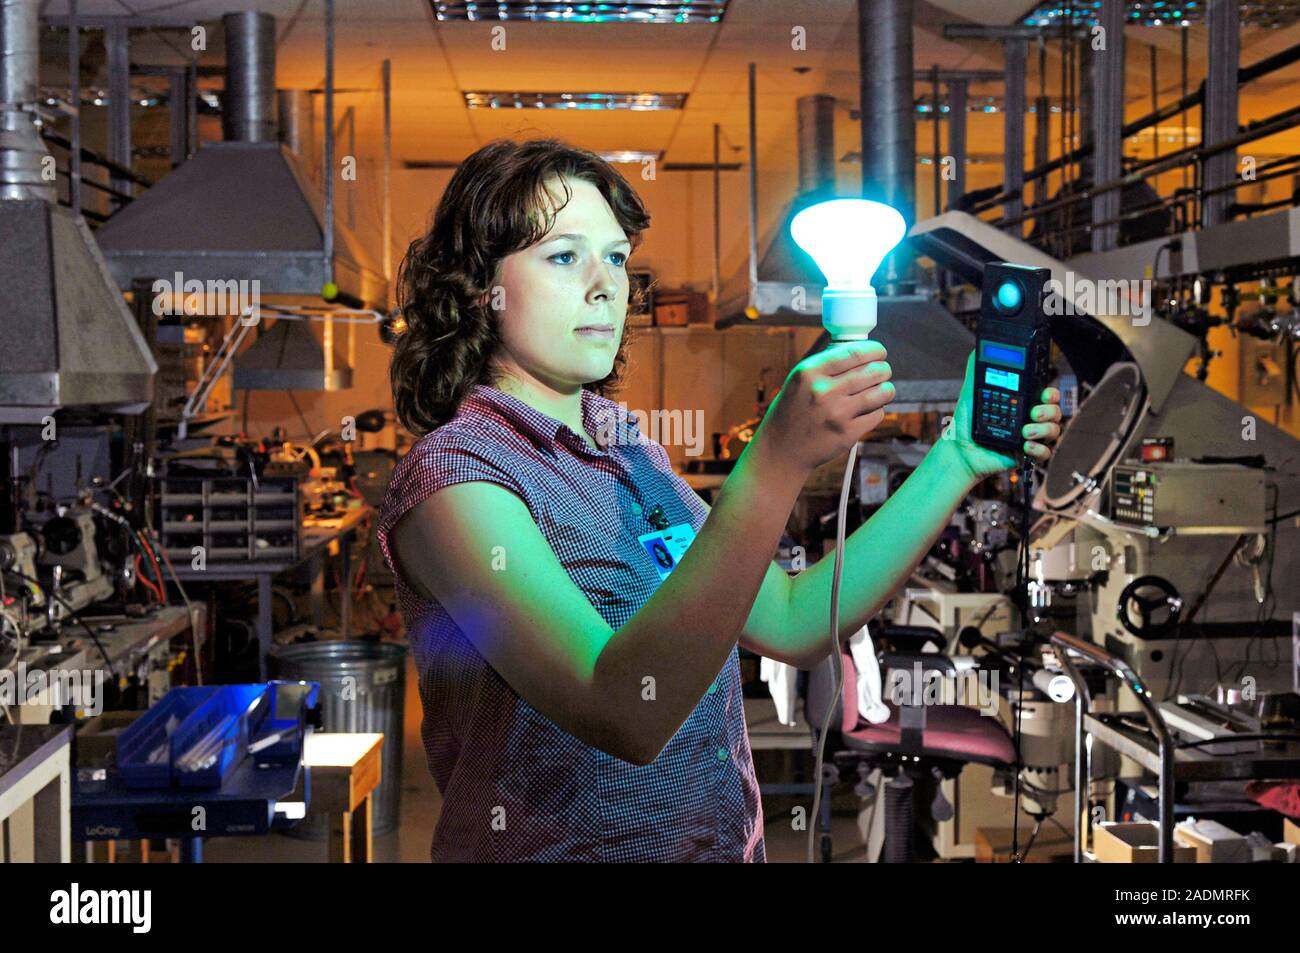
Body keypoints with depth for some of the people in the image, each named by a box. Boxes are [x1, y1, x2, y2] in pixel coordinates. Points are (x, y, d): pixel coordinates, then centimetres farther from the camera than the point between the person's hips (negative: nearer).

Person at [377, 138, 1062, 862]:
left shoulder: (627, 448, 6)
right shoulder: (453, 475, -16)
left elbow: (793, 622, 5)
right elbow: (626, 715, -27)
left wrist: (959, 459, 1)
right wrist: (777, 464, -31)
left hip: (721, 843, 6)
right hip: (554, 846, -5)